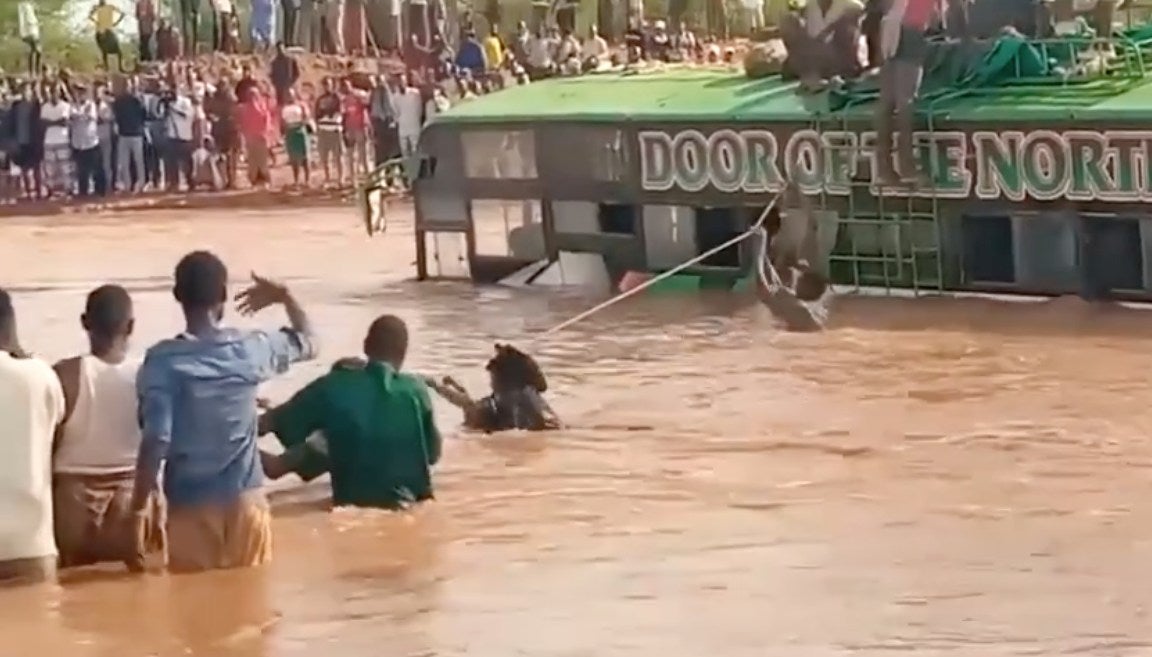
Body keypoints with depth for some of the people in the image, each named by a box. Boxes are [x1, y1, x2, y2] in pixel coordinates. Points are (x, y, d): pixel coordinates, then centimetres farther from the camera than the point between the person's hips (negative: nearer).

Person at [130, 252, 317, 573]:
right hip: (245, 502, 2)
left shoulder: (163, 361, -11)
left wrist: (138, 511, -12)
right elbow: (308, 343, 18)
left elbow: (155, 443, -16)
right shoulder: (249, 349, -2)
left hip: (191, 507, -2)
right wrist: (284, 297, 34)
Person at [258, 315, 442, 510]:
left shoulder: (334, 387, -10)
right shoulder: (415, 389, -9)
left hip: (353, 499, 0)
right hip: (410, 497, 0)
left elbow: (268, 423, 0)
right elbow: (433, 454, 3)